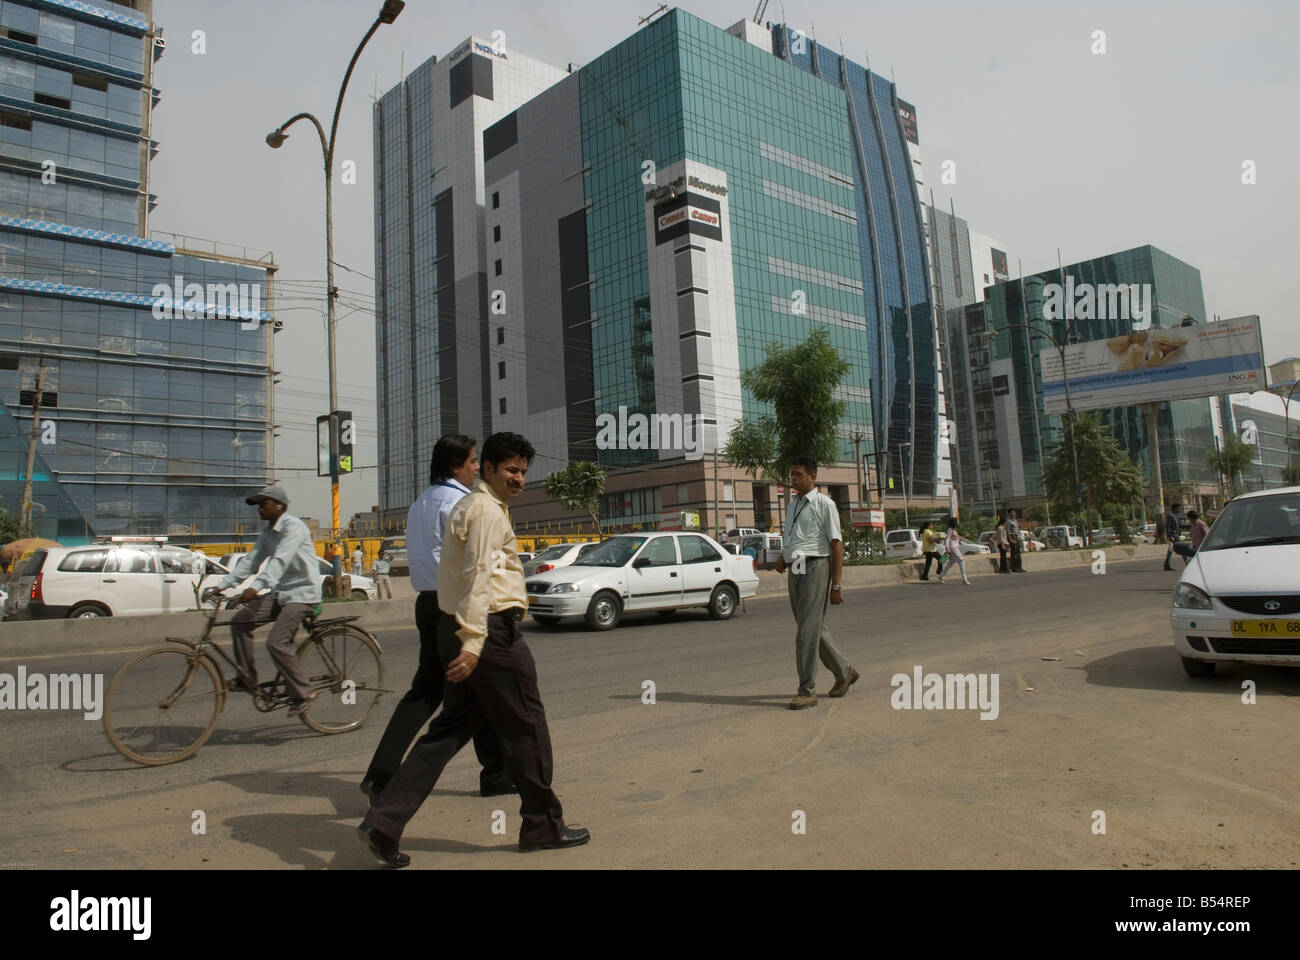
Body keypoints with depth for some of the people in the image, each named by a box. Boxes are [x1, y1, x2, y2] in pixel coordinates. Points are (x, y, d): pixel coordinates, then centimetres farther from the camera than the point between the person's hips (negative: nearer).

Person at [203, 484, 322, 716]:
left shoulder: (293, 527, -16)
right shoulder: (267, 532, 13)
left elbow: (280, 560, -29)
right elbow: (251, 560, 8)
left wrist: (256, 587, -40)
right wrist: (222, 585, -2)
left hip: (302, 593, -9)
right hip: (280, 592, 9)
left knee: (277, 643, -19)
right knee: (240, 622, -2)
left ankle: (303, 693, -6)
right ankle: (247, 679, 10)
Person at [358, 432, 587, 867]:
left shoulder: (467, 505, 20)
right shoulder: (487, 509, -12)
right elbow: (478, 576, -21)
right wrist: (473, 642, -25)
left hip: (459, 630, 10)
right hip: (491, 630, -10)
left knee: (450, 729, 12)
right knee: (527, 728, 4)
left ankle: (384, 822, 7)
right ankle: (543, 826, 18)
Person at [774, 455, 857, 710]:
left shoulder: (824, 504, -7)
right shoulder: (792, 505, 16)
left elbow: (837, 544, -10)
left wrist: (836, 585, -14)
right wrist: (782, 557, 5)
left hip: (815, 568, -8)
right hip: (795, 571, 8)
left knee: (807, 632, -8)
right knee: (815, 630, 15)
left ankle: (807, 691, -1)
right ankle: (844, 672, 33)